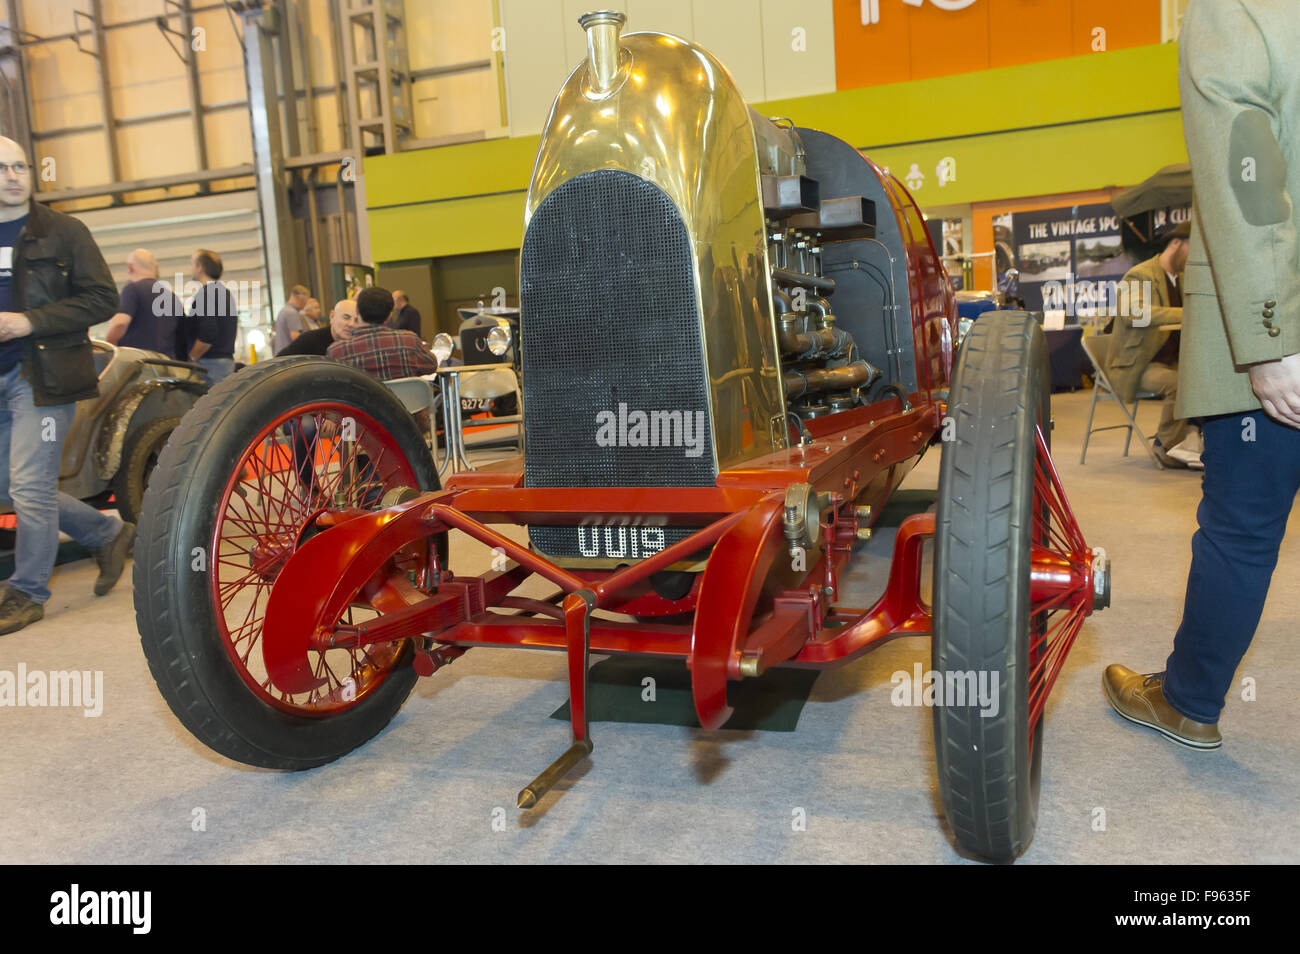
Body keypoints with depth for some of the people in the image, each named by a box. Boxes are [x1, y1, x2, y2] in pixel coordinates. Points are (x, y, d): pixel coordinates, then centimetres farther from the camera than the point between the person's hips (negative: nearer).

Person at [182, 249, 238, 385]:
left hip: (209, 363, -10)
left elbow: (207, 336, -21)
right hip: (228, 360, 10)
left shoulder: (205, 294, -12)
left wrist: (191, 358, -10)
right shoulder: (227, 293, 19)